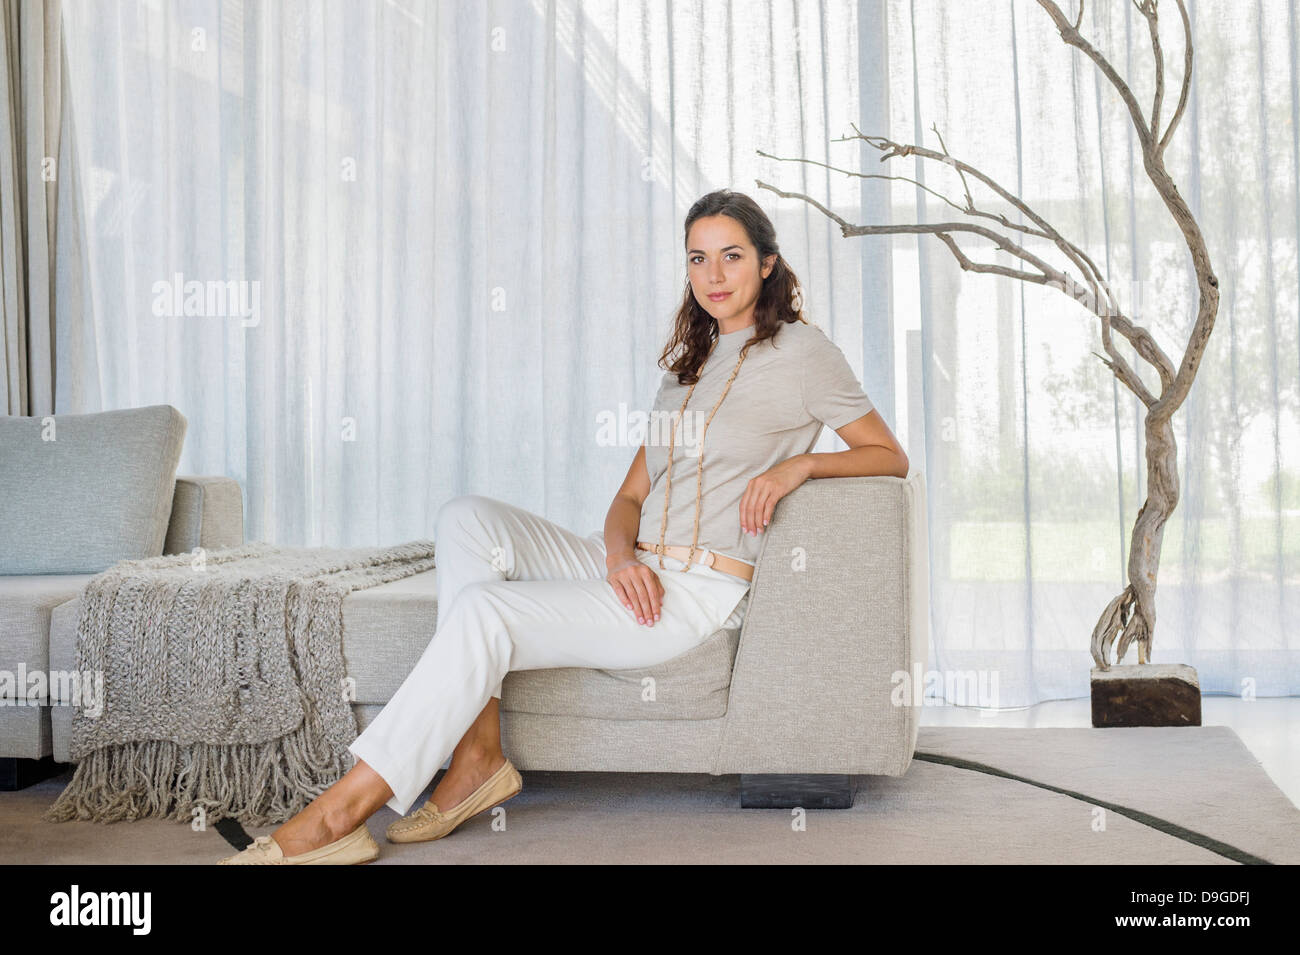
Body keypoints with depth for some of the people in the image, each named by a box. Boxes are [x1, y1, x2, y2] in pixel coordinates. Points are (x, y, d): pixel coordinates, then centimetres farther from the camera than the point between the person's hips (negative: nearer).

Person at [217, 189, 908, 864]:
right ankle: (478, 754, -19)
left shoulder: (799, 349, 2)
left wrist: (800, 464, -14)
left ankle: (340, 814, -22)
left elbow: (890, 457, 5)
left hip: (698, 593, -8)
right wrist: (619, 555, -7)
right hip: (635, 573, 8)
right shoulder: (690, 360, 22)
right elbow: (631, 495, 15)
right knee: (467, 518, -12)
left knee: (484, 610, -24)